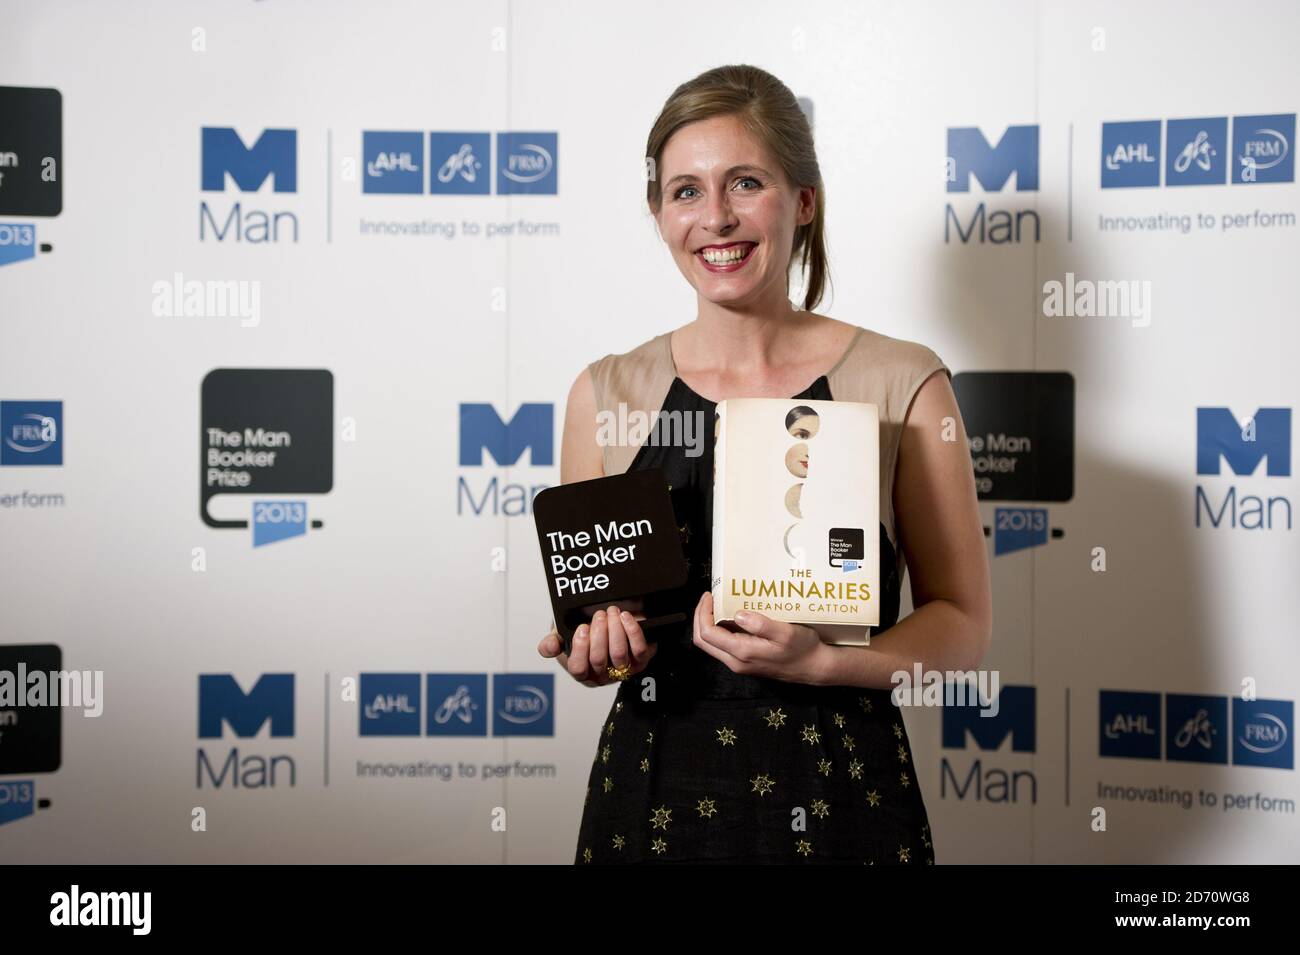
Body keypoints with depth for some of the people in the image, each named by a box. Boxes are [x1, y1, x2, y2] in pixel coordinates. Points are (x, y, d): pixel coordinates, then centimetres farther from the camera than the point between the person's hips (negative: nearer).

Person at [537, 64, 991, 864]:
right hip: (650, 789, 2)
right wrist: (594, 648, -10)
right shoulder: (607, 394, 2)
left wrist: (820, 661, -20)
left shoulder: (904, 386, -5)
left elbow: (963, 626, -3)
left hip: (838, 795, -2)